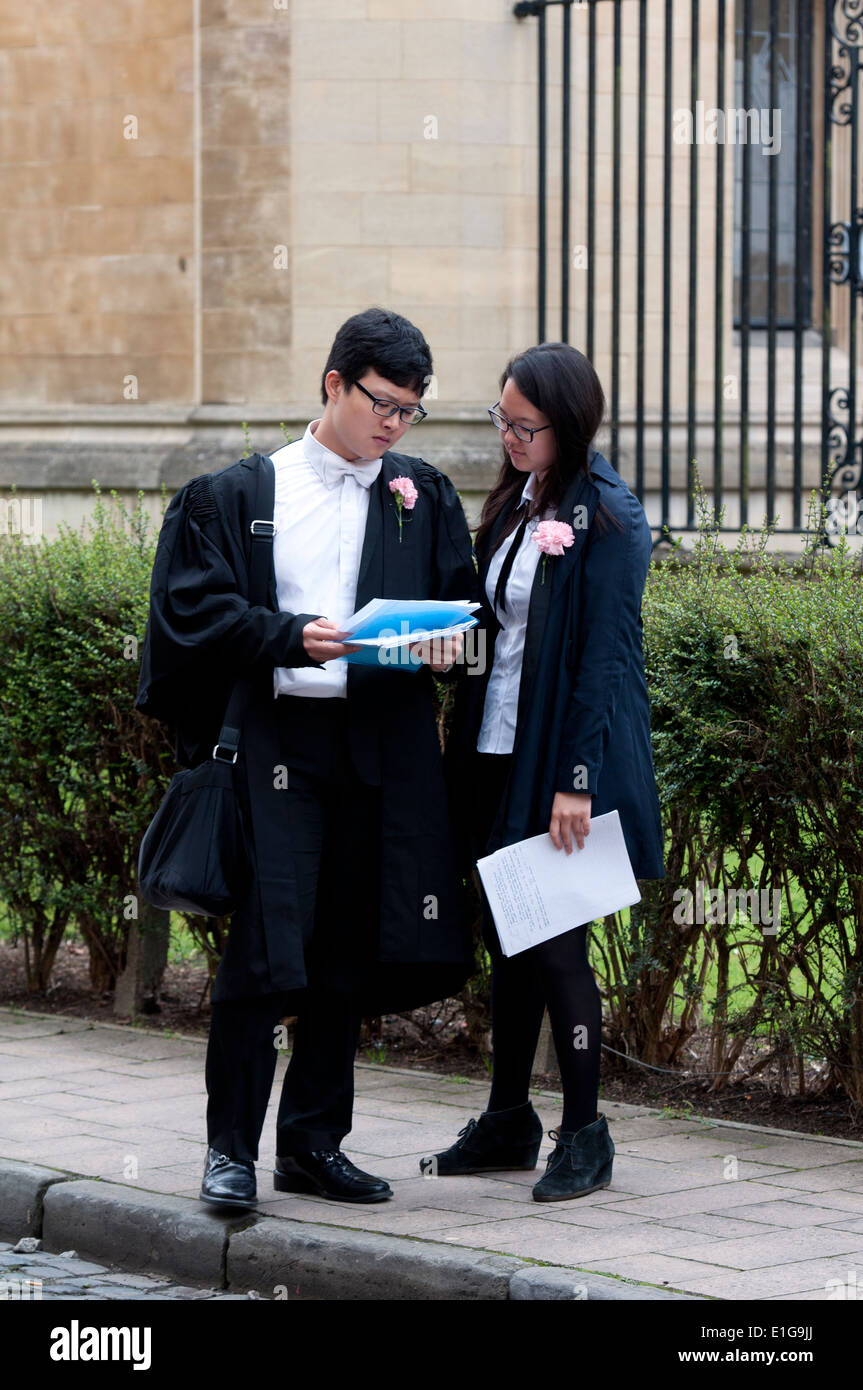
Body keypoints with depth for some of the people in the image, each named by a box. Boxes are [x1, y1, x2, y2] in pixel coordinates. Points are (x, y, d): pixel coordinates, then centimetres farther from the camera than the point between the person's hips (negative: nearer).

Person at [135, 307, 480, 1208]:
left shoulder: (425, 499, 13)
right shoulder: (242, 494, 4)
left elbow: (464, 604, 13)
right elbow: (195, 609, -2)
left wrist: (447, 645, -10)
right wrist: (292, 636, -17)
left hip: (383, 745, 4)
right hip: (278, 737, -3)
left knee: (349, 951, 7)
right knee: (264, 944, -9)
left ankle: (312, 1143, 17)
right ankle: (231, 1148, -1)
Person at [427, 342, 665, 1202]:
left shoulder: (605, 516, -12)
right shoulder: (512, 505, 11)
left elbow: (604, 654, -16)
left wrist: (577, 779, -19)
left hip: (560, 761, -7)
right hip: (499, 753, 7)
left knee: (555, 943, -3)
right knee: (509, 938, 13)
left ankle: (584, 1136, 8)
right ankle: (508, 1122, 22)